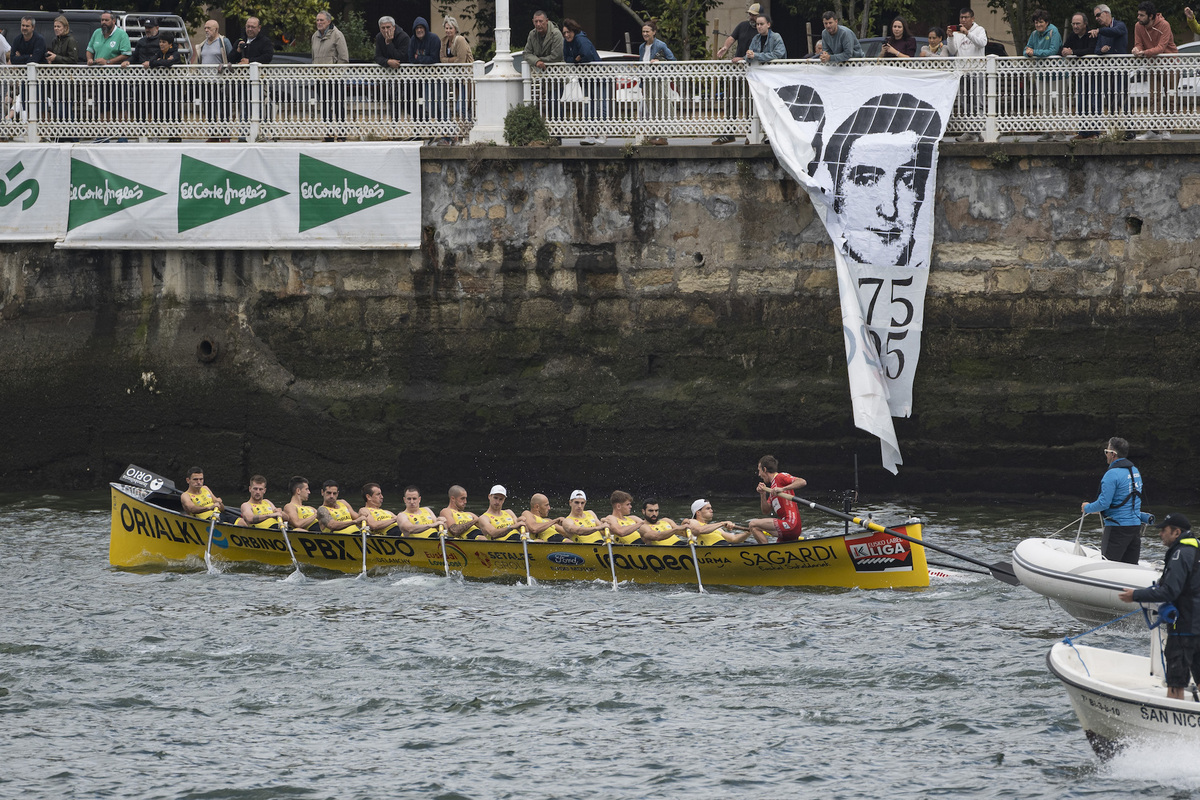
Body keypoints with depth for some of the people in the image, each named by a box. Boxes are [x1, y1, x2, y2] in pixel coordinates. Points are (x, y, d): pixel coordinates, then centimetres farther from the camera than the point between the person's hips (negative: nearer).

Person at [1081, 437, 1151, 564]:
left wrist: (1087, 508, 2)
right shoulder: (1135, 471, 13)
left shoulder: (1112, 474, -15)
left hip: (1117, 528, -8)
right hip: (1136, 526, 8)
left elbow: (1104, 503, -18)